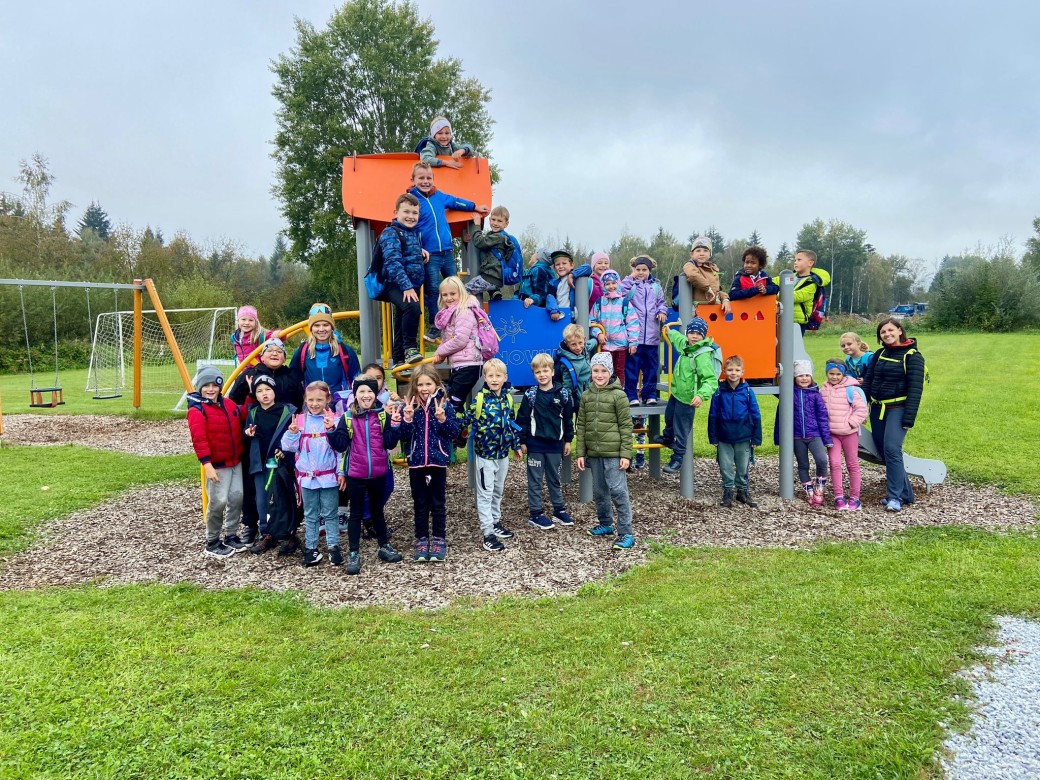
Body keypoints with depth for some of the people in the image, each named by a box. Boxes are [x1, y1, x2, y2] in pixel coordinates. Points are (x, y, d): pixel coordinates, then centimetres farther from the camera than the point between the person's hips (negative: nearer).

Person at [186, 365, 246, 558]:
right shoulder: (197, 410, -13)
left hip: (236, 462, 7)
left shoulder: (229, 404, 9)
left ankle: (231, 535, 23)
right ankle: (212, 543, 10)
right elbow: (199, 440, -20)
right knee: (218, 502, -5)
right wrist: (207, 464, -27)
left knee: (237, 497, 8)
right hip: (217, 465, -7)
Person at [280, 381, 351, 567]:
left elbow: (342, 446, -14)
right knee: (310, 515, 14)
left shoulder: (336, 420, -6)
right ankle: (310, 548, 22)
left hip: (329, 476, -2)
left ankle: (334, 547, 17)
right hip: (307, 476, 2)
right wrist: (292, 433, -17)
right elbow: (289, 447, 1)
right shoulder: (299, 420, 1)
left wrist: (332, 430, -28)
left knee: (330, 514, 8)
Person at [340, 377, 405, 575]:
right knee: (356, 514, 7)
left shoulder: (383, 415, -1)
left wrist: (395, 423, -15)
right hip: (355, 474, -1)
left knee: (378, 512, 17)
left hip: (378, 473, 2)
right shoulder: (348, 417, -4)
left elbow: (390, 444, -4)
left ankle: (384, 547, 30)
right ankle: (353, 554, 13)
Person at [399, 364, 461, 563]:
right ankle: (422, 540, 21)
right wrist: (408, 419, -18)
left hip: (438, 461, -1)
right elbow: (404, 436, -3)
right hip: (416, 462, 1)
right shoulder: (409, 407, 0)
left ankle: (439, 539, 19)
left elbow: (454, 433, -7)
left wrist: (442, 419, -22)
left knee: (438, 503, 8)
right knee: (420, 504, 11)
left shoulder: (445, 405, -4)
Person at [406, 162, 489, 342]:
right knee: (433, 290, -5)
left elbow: (455, 201, 26)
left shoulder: (439, 196, 9)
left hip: (447, 251, 6)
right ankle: (435, 327, 6)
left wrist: (476, 207, 36)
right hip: (429, 254, -6)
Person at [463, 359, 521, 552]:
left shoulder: (507, 398, 2)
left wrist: (516, 444, 15)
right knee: (485, 493, 0)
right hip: (484, 453, -5)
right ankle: (488, 533, 3)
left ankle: (495, 522, 34)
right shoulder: (479, 399, -13)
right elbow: (466, 420, -11)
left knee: (498, 491, 19)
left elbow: (513, 423, 12)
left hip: (503, 453, 5)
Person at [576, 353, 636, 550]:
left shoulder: (618, 395, -7)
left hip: (613, 453, -5)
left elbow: (626, 426, -7)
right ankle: (605, 524, 34)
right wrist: (580, 453, 5)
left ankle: (626, 534, -1)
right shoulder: (586, 396, 8)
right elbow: (581, 426, 10)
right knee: (599, 491, 16)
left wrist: (626, 454, -11)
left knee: (618, 491, -6)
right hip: (594, 454, 6)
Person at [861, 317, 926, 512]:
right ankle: (905, 493, 18)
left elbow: (915, 389, -11)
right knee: (882, 450, 7)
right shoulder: (879, 354, 11)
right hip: (877, 408, 6)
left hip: (898, 408, -6)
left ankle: (896, 496, -11)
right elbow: (867, 381, 12)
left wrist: (909, 419, -17)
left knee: (892, 448, -18)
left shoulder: (912, 356, -6)